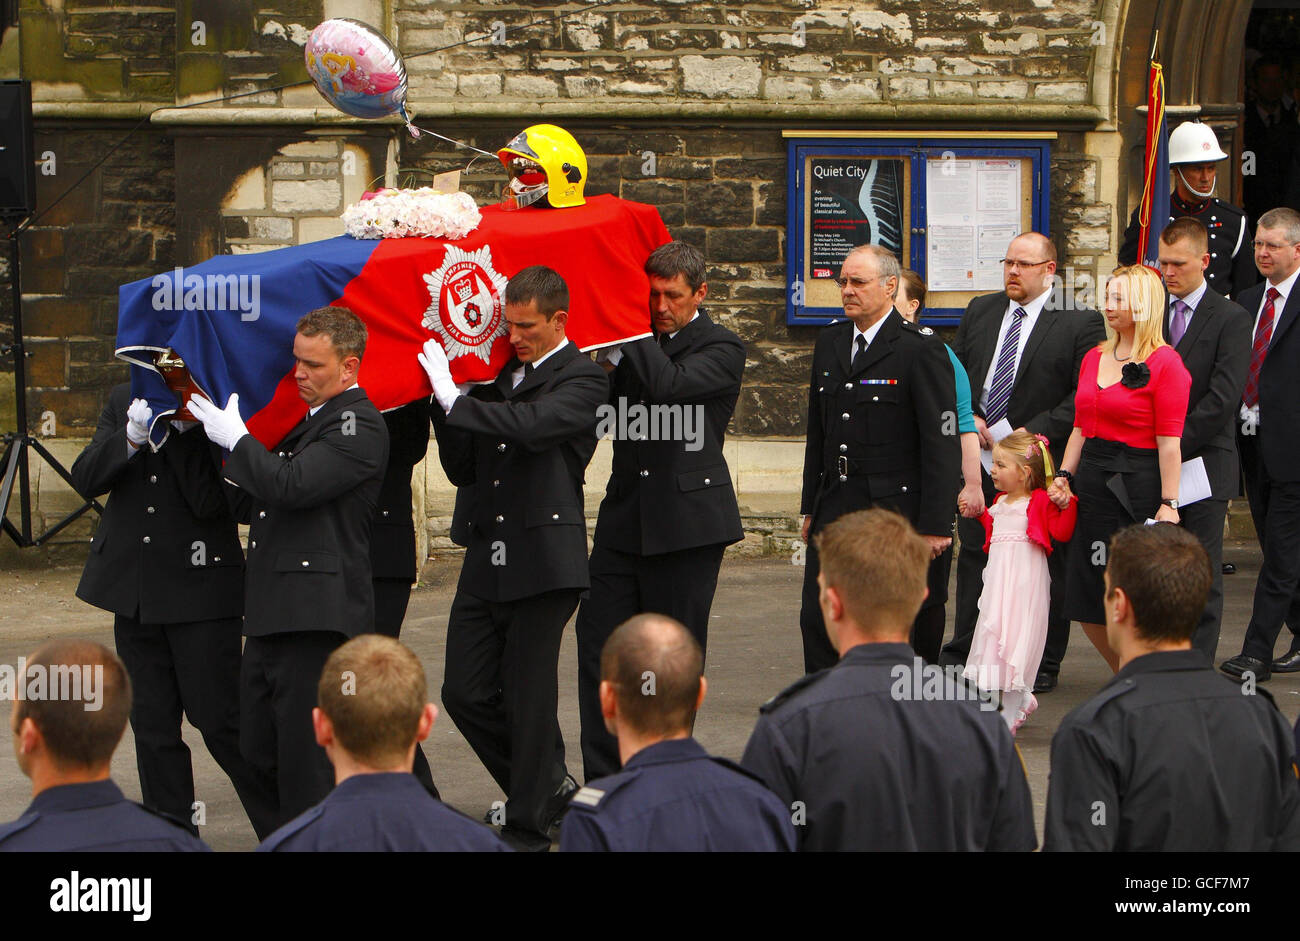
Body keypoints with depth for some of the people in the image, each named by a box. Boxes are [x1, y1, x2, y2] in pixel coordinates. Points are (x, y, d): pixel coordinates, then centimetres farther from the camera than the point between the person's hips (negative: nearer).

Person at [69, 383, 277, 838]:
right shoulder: (124, 400, 9)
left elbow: (210, 502, -17)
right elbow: (85, 478, -1)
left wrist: (180, 429, -22)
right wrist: (132, 436, -17)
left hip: (200, 586, -5)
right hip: (133, 588, 5)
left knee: (219, 720, -4)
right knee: (152, 724, 8)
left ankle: (285, 831, 9)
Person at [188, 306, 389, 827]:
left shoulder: (359, 426, -8)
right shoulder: (306, 418, 22)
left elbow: (292, 485, -21)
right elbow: (253, 505, 26)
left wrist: (234, 438, -9)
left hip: (318, 614, -9)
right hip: (271, 614, 9)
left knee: (306, 760, -6)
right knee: (258, 751, 11)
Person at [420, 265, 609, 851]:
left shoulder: (582, 381, -4)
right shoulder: (498, 375, 15)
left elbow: (530, 424, -25)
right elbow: (462, 469, 14)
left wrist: (454, 400, -16)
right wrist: (444, 405, 0)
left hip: (543, 560, -7)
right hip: (485, 562, 7)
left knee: (528, 697, 0)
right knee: (465, 693, 6)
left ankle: (528, 827, 13)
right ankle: (550, 785, 26)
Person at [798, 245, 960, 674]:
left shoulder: (921, 349, -9)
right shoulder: (830, 342, 12)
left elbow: (942, 442, -11)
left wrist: (936, 524, -14)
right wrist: (810, 507, 16)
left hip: (892, 509, -6)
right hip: (835, 505, 6)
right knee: (816, 617, 4)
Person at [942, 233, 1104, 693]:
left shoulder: (1080, 322, -5)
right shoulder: (979, 312, 11)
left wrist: (1034, 432, -17)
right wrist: (969, 418, -4)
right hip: (978, 456, 5)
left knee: (1045, 563, 3)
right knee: (974, 555, 9)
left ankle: (1044, 664, 12)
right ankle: (962, 652, 18)